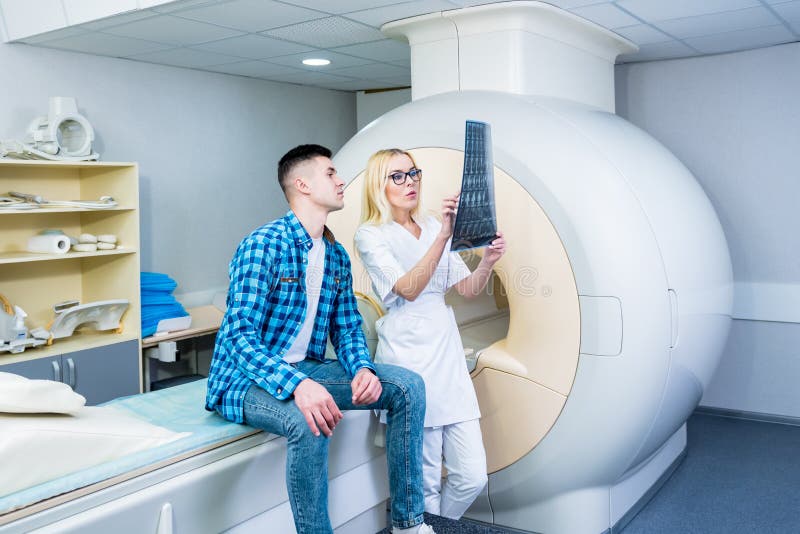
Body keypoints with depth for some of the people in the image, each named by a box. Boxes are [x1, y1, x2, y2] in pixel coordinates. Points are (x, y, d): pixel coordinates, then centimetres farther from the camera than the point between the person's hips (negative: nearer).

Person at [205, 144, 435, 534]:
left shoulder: (337, 256, 6)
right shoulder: (263, 245, -18)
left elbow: (347, 329, 8)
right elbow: (241, 335, -27)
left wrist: (362, 369, -15)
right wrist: (296, 384, -41)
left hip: (305, 369, 7)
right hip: (247, 379, -7)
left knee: (407, 385, -6)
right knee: (309, 420, -38)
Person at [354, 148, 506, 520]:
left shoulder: (433, 227, 15)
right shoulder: (370, 235, -2)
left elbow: (469, 289, 11)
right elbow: (409, 289, -16)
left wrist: (488, 261, -9)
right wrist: (444, 234, -25)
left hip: (446, 351, 5)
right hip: (407, 356, -5)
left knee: (473, 475, 3)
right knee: (425, 481, -1)